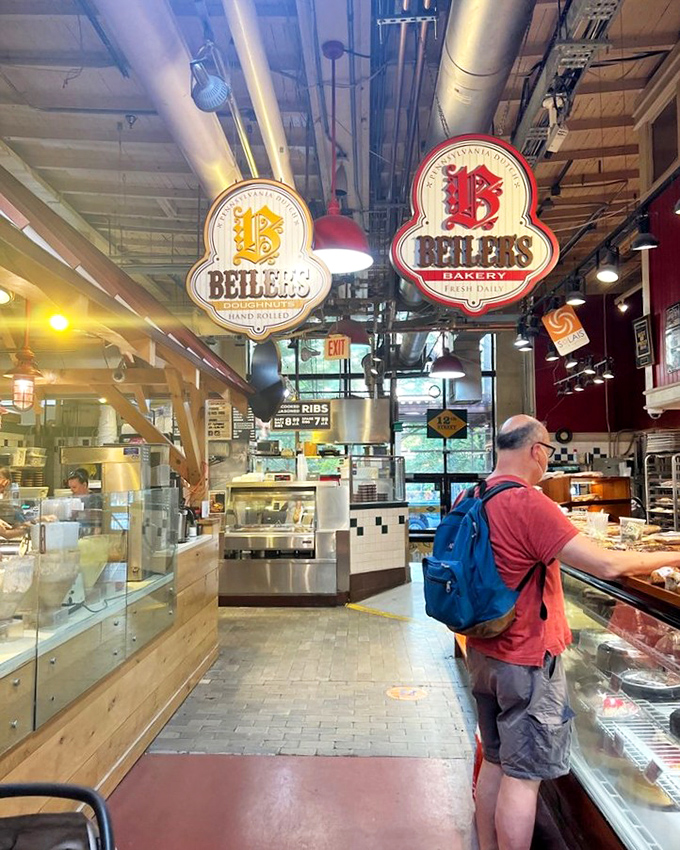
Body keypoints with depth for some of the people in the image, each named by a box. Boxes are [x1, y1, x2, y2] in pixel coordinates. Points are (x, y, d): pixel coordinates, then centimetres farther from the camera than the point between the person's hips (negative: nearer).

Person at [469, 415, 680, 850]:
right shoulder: (528, 503, -24)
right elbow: (607, 565, -23)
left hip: (484, 652, 8)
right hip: (527, 659, -8)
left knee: (496, 761, 21)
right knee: (523, 776, 6)